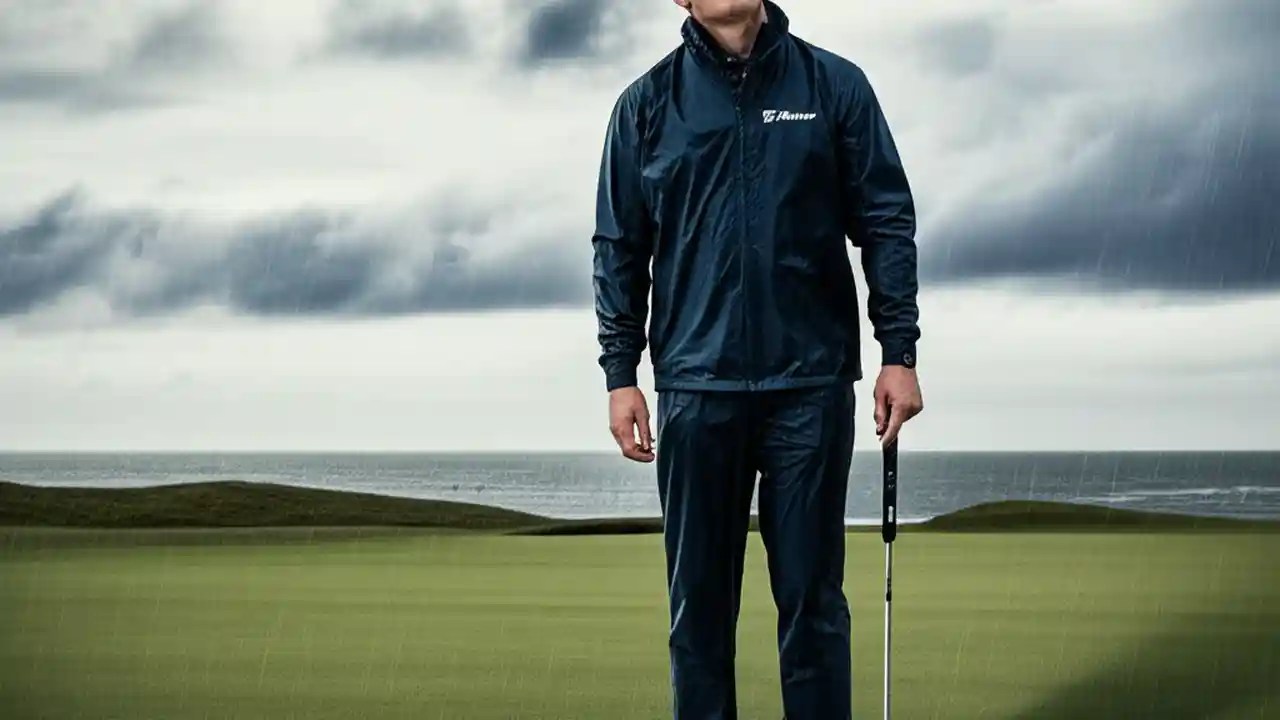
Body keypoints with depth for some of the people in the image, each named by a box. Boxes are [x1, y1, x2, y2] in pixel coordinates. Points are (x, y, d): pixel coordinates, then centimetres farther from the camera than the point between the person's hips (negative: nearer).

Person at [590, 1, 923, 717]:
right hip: (696, 387, 1)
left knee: (812, 598, 3)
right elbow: (620, 249, 8)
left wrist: (899, 352, -2)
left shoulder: (835, 85, 4)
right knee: (700, 600, 5)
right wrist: (620, 372, 1)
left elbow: (887, 222, 3)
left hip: (811, 383, -1)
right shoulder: (647, 104, 6)